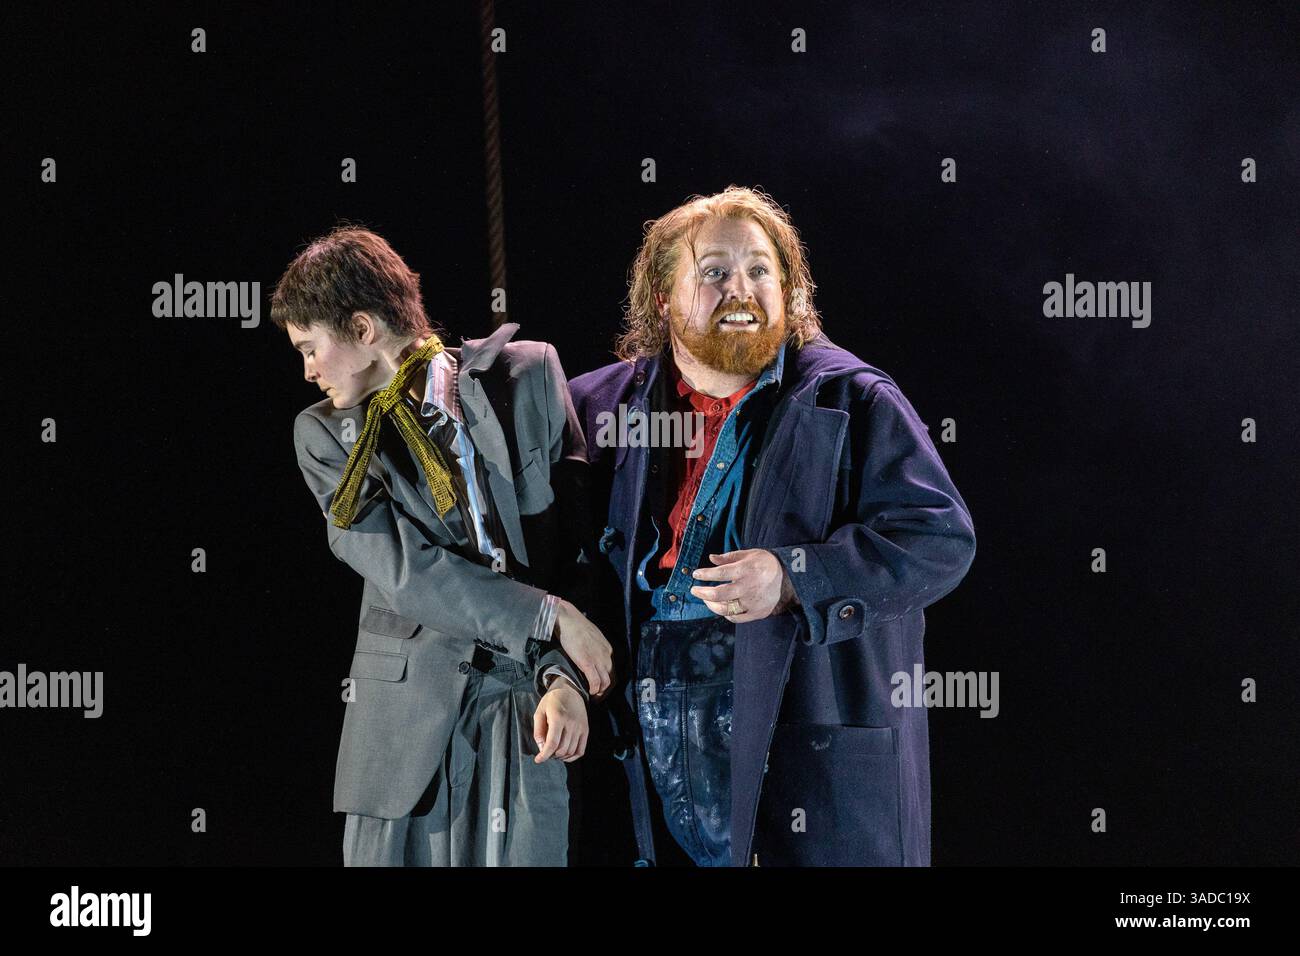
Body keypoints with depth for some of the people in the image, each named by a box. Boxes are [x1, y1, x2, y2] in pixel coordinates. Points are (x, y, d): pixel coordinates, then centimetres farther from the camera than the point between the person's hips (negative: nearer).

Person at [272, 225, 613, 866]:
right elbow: (405, 570, -7)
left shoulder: (527, 375, 3)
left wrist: (565, 676, -10)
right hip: (406, 710, 1)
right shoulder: (325, 434, 5)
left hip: (530, 701, -1)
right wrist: (551, 618, -12)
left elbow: (575, 536, 1)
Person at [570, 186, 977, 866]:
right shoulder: (604, 402, 10)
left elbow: (942, 540, -8)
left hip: (818, 738, -3)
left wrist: (795, 579, -18)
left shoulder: (852, 401, -1)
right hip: (657, 745, 3)